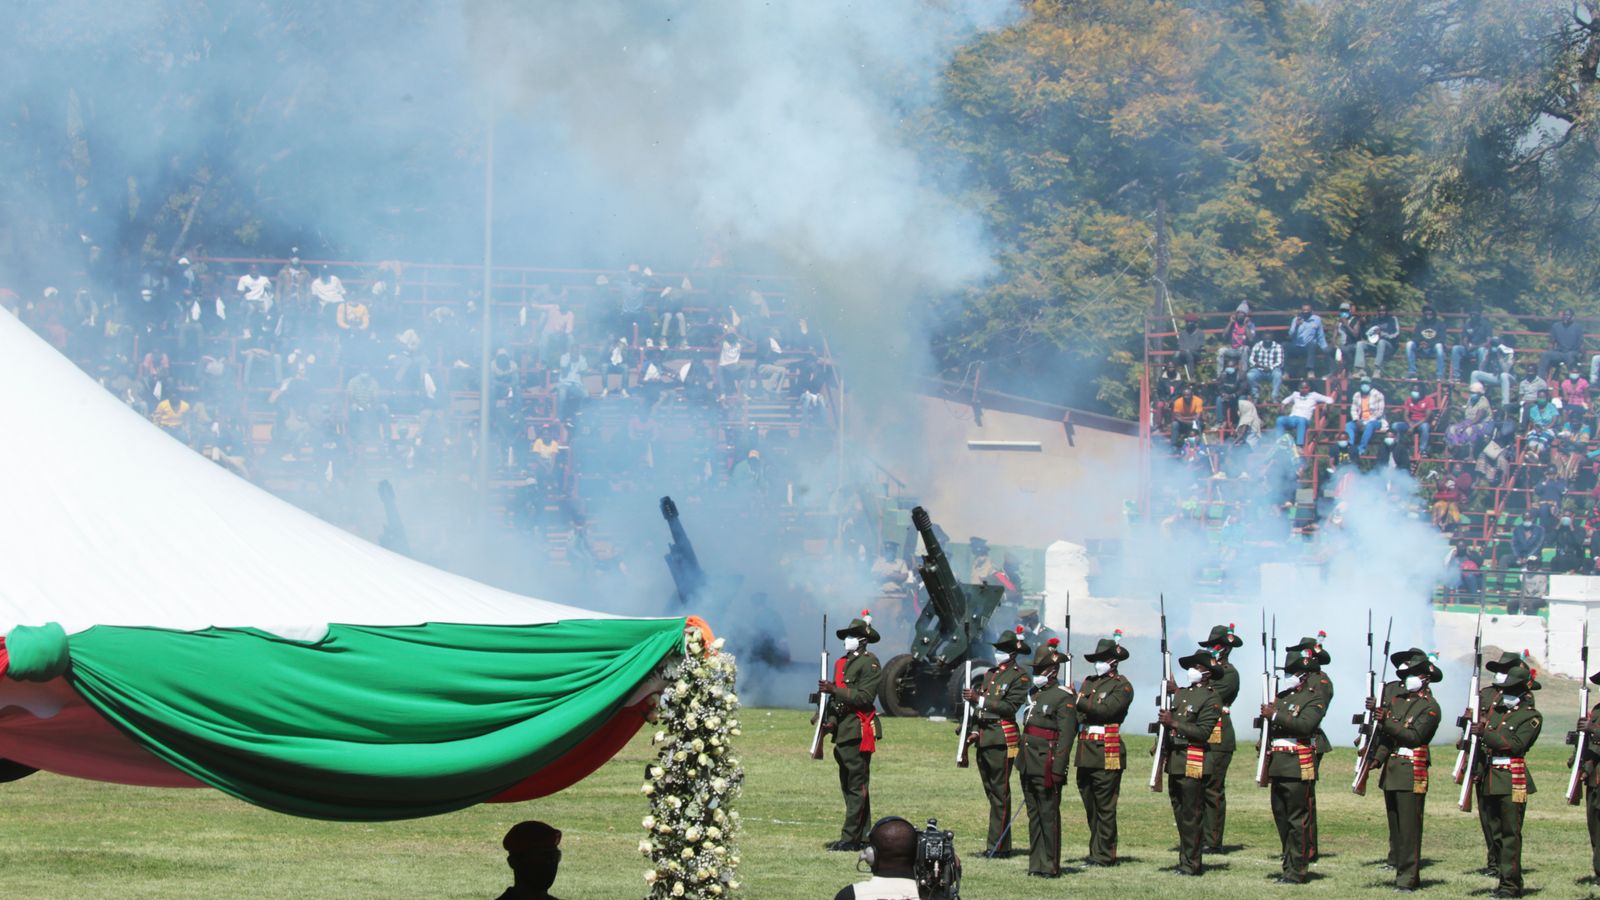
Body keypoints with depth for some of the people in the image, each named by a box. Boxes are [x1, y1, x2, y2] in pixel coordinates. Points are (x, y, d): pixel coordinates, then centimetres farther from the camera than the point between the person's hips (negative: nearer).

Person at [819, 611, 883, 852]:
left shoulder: (869, 663, -7)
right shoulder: (842, 663, 19)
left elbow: (864, 697, -16)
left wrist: (835, 690, -19)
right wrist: (831, 721, 5)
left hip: (859, 731, -9)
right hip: (843, 731, 9)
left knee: (857, 786, -9)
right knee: (848, 785, 10)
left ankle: (850, 838, -11)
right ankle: (862, 836, 15)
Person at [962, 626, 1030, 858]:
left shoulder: (1019, 677, -4)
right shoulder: (989, 674, 19)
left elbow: (1010, 707, -15)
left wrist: (980, 699, -17)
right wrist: (974, 731, 6)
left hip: (1002, 738, -8)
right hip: (984, 740, 8)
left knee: (1000, 793, -7)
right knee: (991, 792, 10)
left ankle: (998, 846, -7)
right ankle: (997, 844, 14)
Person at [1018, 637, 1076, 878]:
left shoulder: (1064, 697, -8)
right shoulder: (1035, 693, 17)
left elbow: (1066, 735, -14)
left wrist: (1057, 769, -20)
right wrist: (1021, 761, 20)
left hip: (1047, 766, -8)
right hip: (1029, 766, 8)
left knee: (1048, 815, -5)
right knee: (1034, 815, 11)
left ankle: (1050, 866, -2)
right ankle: (1036, 863, 16)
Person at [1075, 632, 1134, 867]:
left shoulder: (1122, 686, -3)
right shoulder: (1089, 682, 19)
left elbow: (1106, 709, -18)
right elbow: (1079, 715, 14)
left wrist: (1078, 701, -19)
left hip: (1107, 754, -7)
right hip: (1085, 753, 8)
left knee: (1105, 807, -5)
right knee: (1090, 806, 10)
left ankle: (1104, 855, -2)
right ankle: (1096, 851, 17)